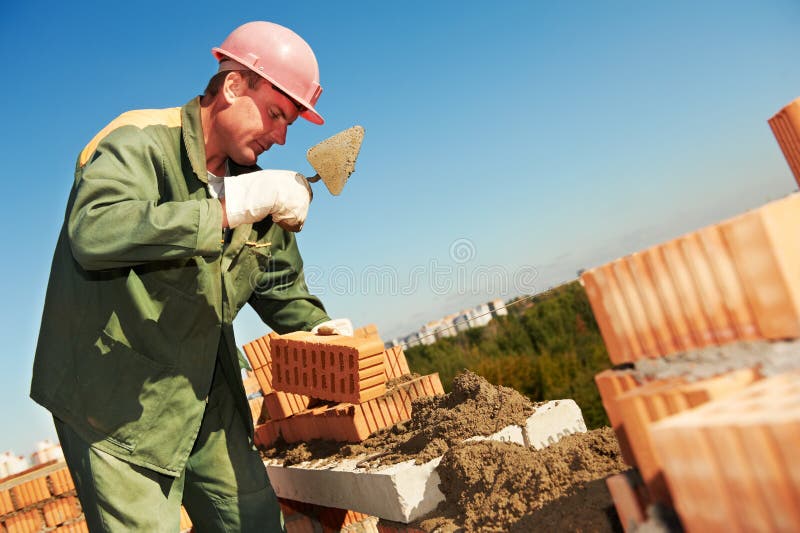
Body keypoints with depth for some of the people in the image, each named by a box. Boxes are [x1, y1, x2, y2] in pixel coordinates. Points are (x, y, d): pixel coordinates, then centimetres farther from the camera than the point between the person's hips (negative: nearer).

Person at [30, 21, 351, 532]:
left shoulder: (253, 185, 6)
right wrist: (230, 206, -36)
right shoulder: (140, 144, -16)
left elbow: (280, 285, 15)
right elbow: (94, 234, -36)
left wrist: (319, 328, -2)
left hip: (208, 401, 7)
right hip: (117, 405, -6)